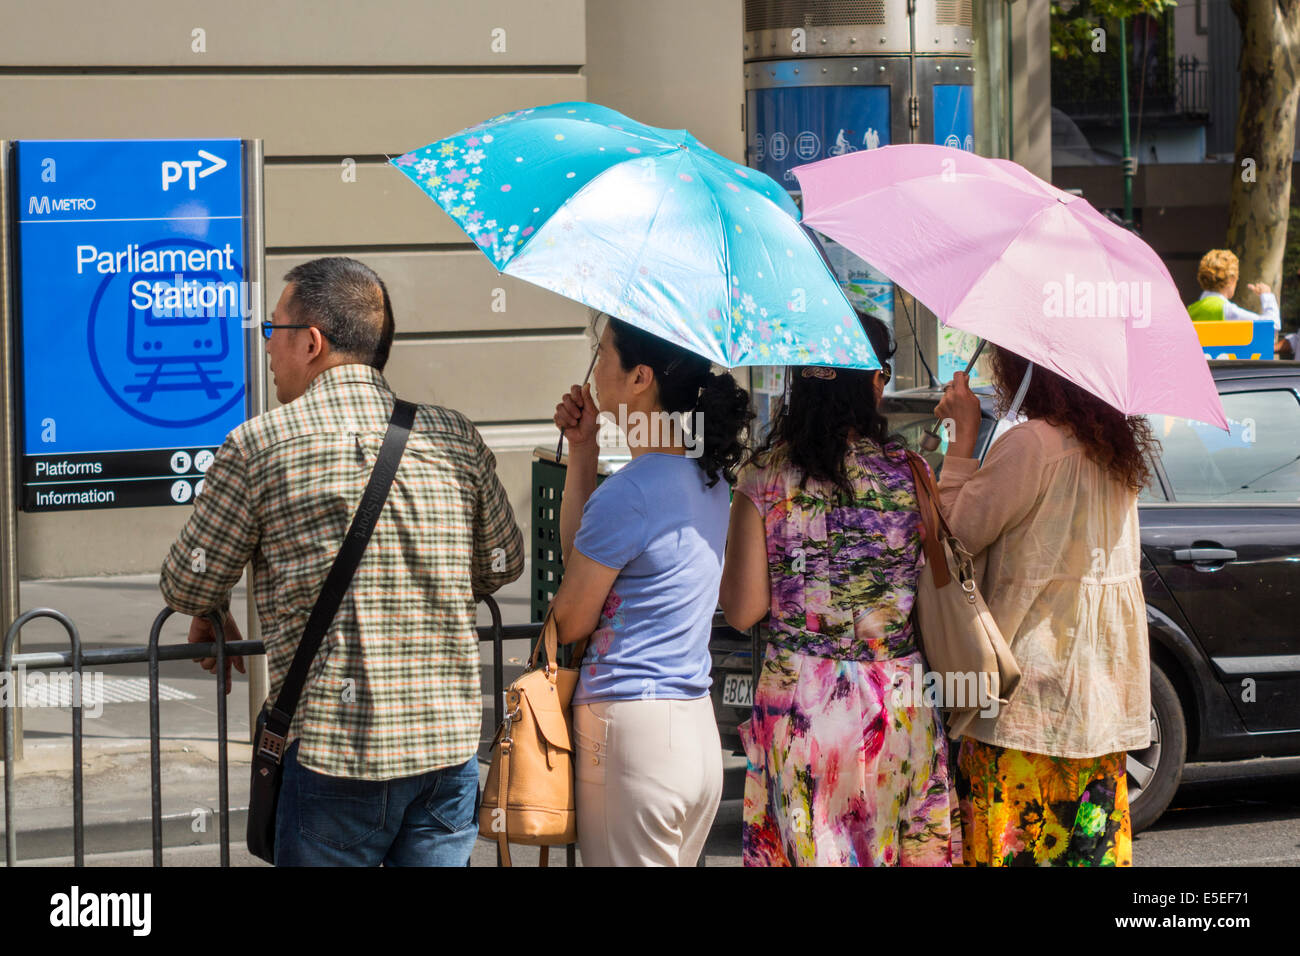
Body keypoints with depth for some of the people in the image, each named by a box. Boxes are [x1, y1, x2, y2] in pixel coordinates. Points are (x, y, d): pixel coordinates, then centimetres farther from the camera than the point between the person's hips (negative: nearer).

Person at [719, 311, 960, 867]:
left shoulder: (763, 477, -4)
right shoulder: (909, 471, -3)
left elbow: (743, 611, -5)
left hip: (796, 704, 0)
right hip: (895, 704, 1)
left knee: (802, 847, 7)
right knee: (898, 846, 10)